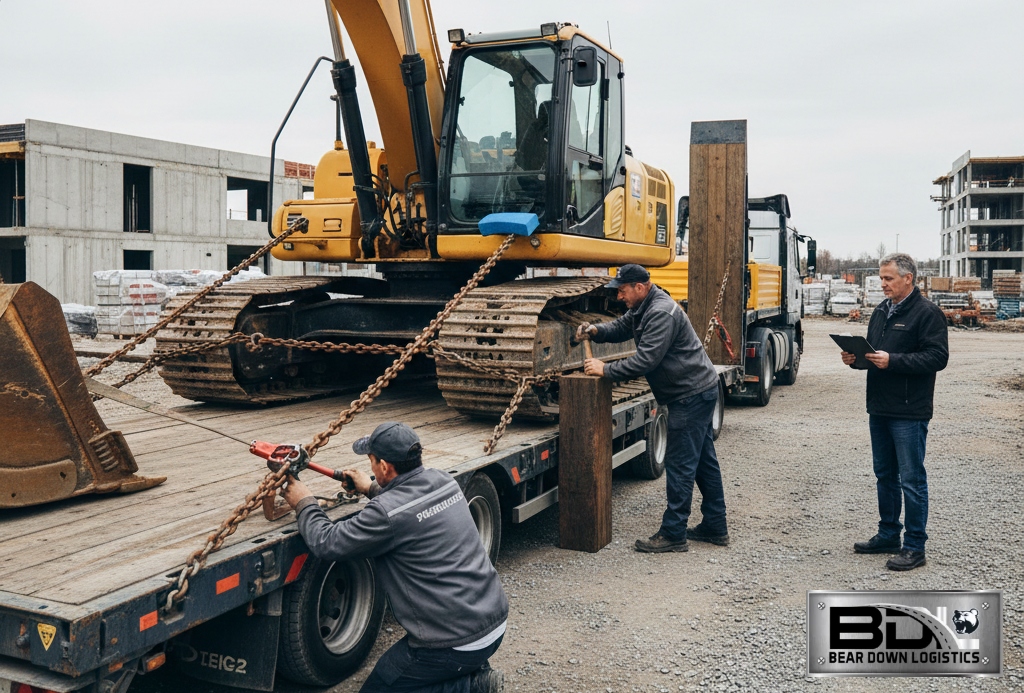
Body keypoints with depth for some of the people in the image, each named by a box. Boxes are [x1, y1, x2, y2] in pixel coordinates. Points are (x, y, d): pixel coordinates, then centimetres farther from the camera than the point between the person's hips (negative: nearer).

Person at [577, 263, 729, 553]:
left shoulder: (661, 313, -22)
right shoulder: (643, 309, 11)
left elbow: (646, 360, -27)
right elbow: (621, 328, 22)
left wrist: (606, 370, -19)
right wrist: (596, 330, 1)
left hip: (692, 394, -11)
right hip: (698, 390, 11)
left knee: (680, 464, -6)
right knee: (703, 461, 15)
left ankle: (673, 534, 0)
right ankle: (715, 527, 24)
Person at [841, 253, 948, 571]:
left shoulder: (927, 313, -10)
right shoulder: (882, 311, 14)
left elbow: (937, 357, -19)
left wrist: (892, 361, -25)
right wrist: (856, 358, 1)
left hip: (909, 413, -8)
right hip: (879, 409, 8)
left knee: (912, 479, -1)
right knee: (885, 475, 17)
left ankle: (914, 547, 8)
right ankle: (888, 535, 30)